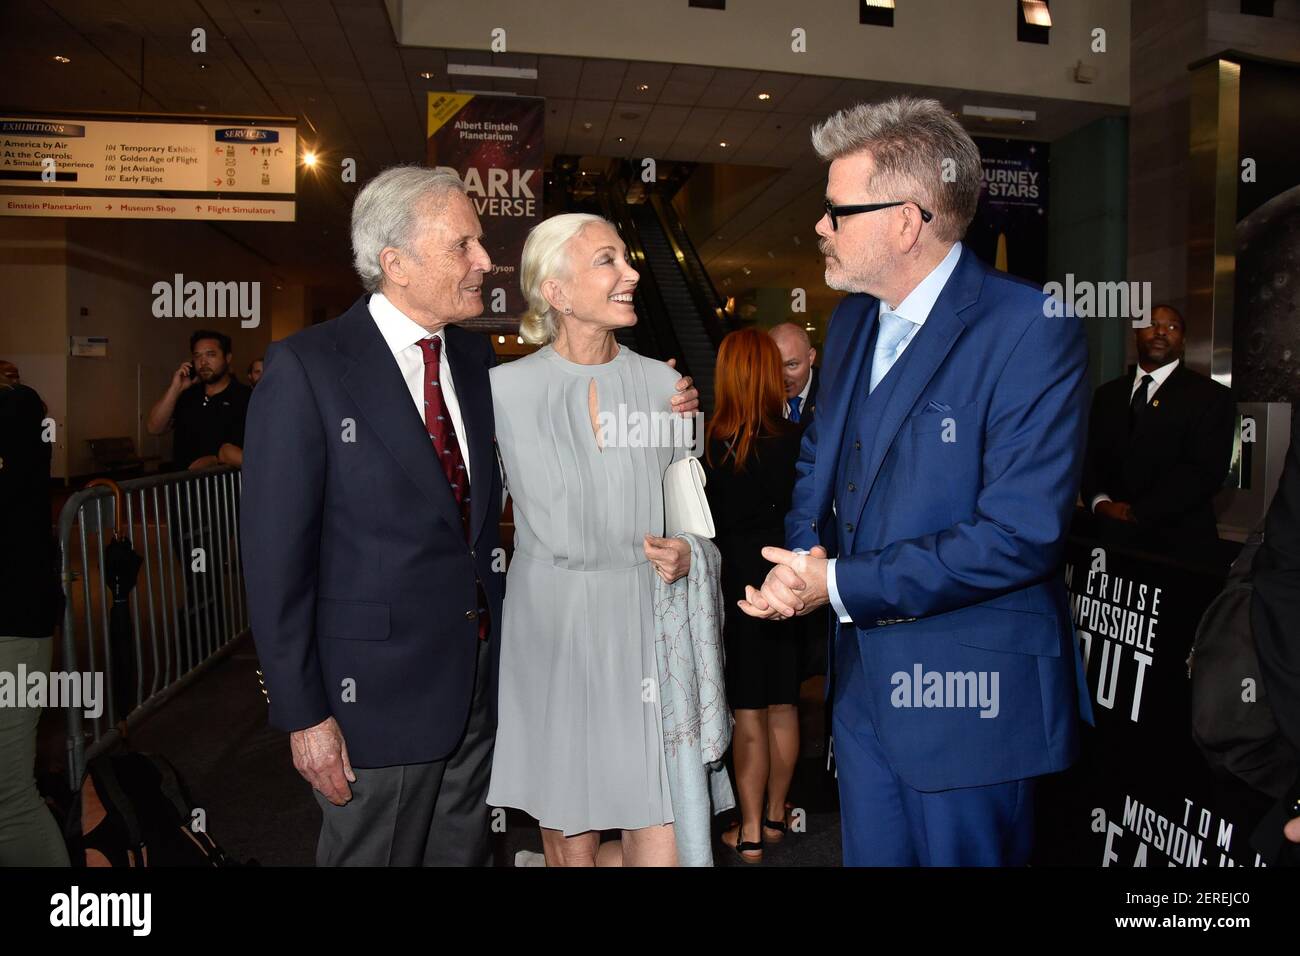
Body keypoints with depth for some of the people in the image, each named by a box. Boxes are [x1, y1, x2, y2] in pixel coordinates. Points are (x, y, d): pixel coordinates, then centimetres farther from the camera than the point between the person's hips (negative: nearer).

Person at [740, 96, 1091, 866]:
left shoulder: (1032, 331, -18)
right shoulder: (854, 317, 6)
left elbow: (1020, 535, -23)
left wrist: (841, 585, -20)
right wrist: (806, 553, -6)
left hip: (969, 692, -6)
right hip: (863, 678, 7)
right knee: (871, 853, 22)